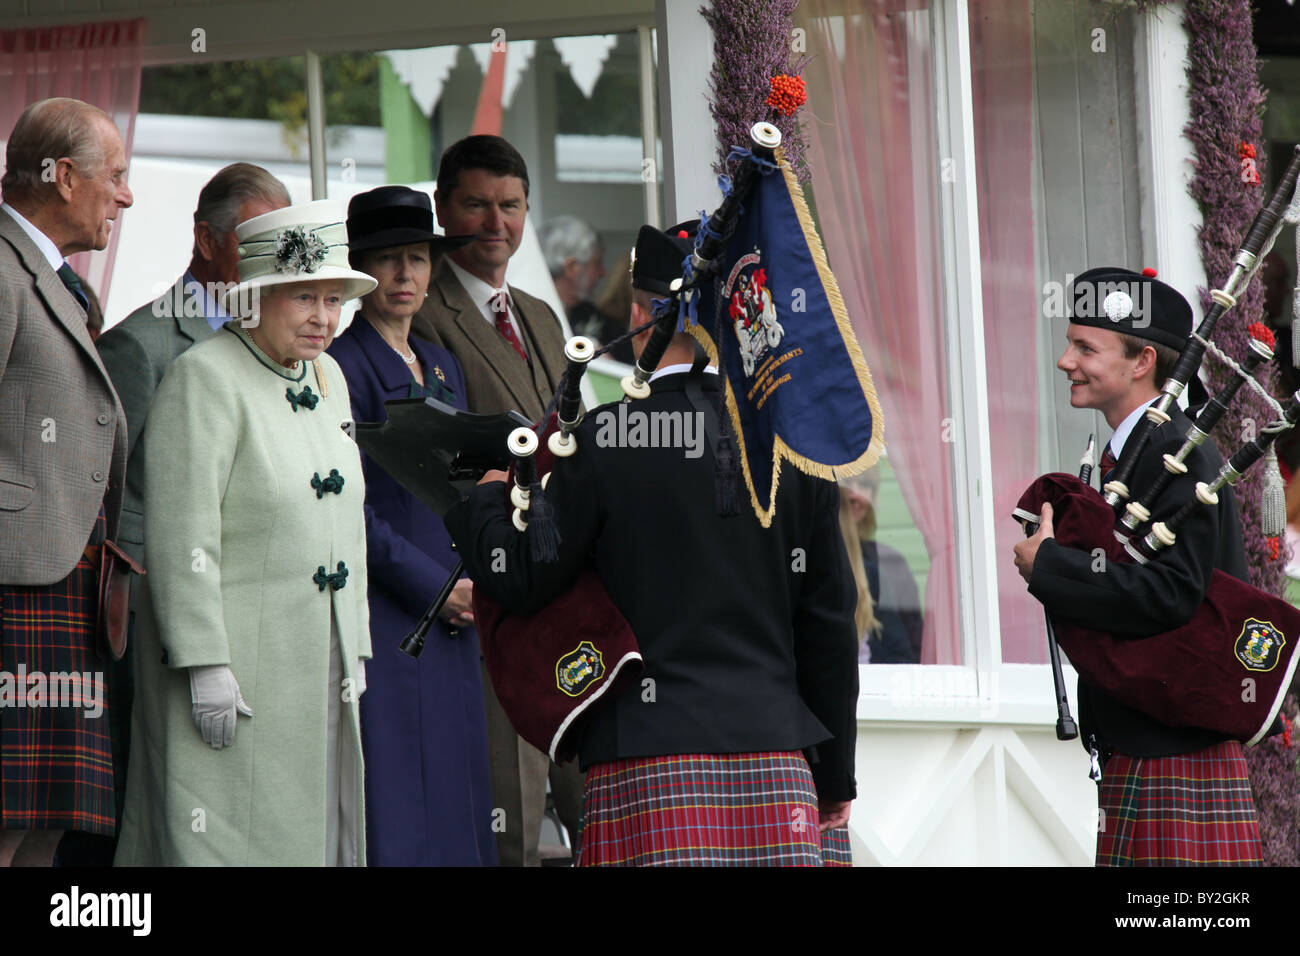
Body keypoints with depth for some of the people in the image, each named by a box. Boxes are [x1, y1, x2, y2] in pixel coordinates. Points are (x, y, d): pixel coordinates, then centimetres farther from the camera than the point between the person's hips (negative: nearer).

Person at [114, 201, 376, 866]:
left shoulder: (326, 379, 13)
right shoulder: (203, 378, -13)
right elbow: (182, 534, -18)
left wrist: (353, 653, 16)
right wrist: (206, 666, -22)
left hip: (318, 666, 8)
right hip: (230, 662, -8)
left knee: (315, 833, 8)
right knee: (216, 838, -9)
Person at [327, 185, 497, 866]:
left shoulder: (443, 368, 18)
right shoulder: (342, 365, -7)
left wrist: (473, 582, 6)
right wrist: (433, 586, -13)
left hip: (448, 614, 8)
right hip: (385, 618, -8)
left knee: (453, 797, 5)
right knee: (392, 814, -10)